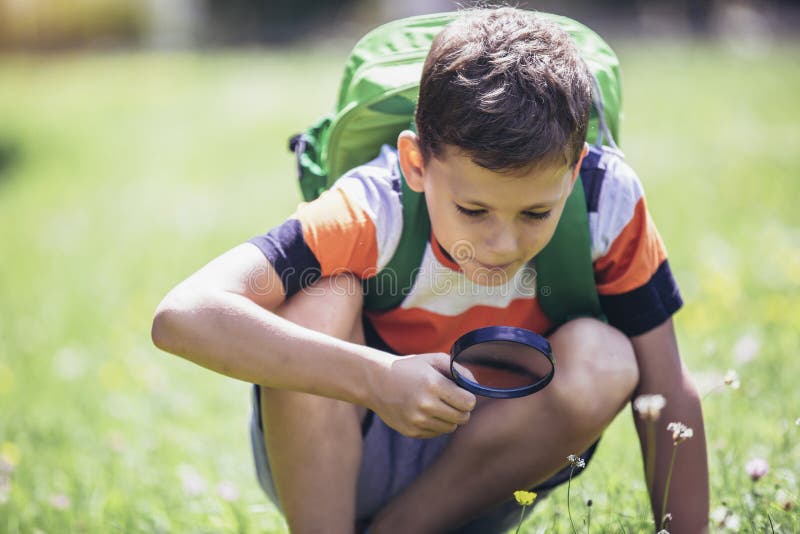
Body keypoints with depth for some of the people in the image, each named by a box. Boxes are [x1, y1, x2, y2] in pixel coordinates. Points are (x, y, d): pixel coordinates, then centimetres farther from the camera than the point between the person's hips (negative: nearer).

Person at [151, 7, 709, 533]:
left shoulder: (608, 200, -22)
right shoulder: (370, 212, -30)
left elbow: (667, 391, -14)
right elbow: (182, 317, -42)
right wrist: (377, 378, -50)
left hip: (478, 473, 3)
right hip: (330, 462, -3)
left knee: (604, 362, -25)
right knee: (322, 299, -30)